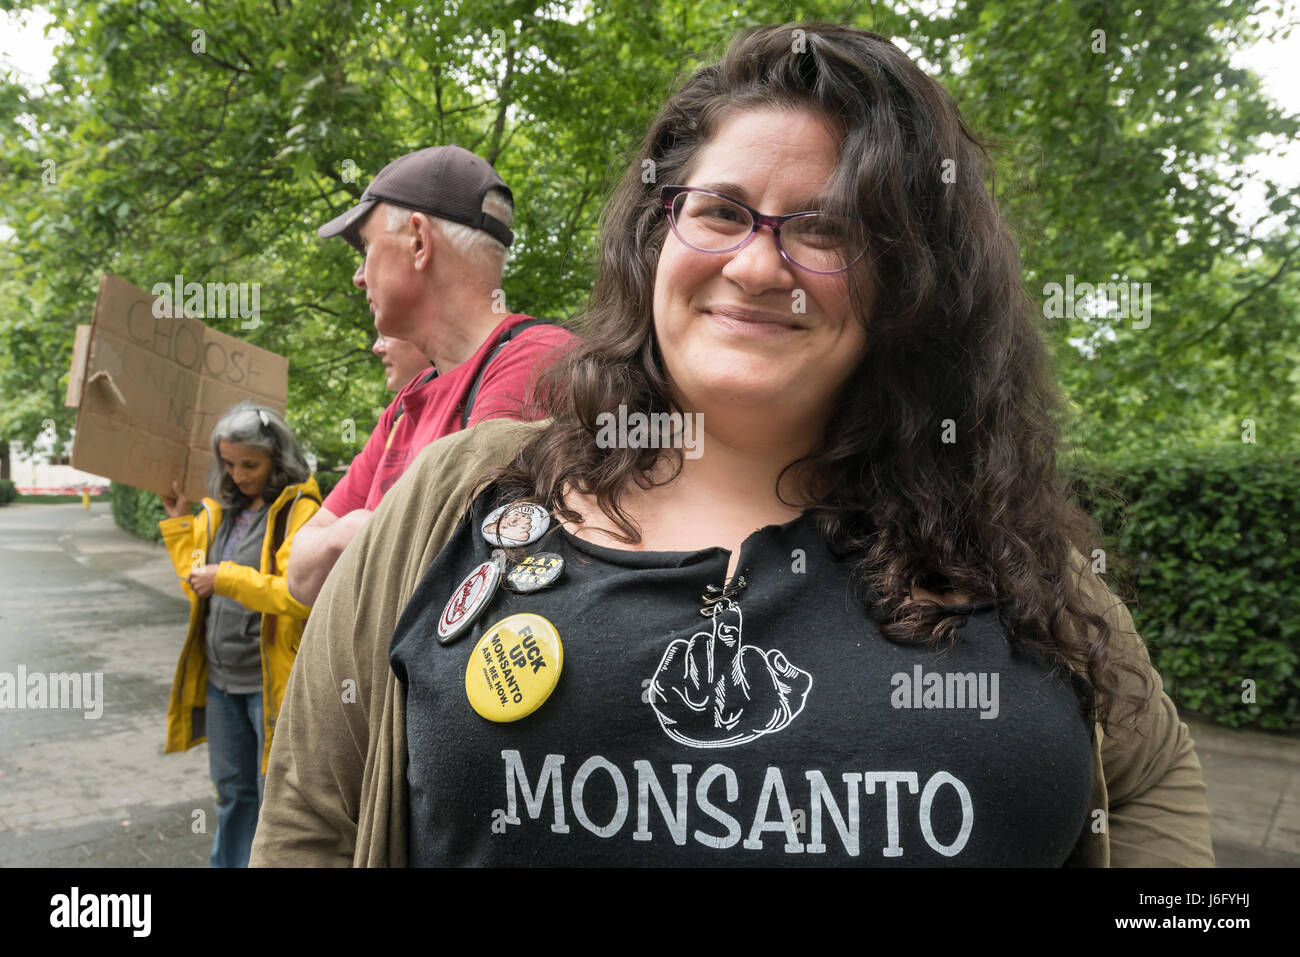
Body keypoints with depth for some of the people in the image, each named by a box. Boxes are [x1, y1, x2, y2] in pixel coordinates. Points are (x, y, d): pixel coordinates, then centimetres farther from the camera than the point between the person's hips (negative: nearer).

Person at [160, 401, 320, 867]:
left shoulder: (299, 511, -14)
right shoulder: (220, 508, 9)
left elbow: (300, 594, -24)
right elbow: (195, 584, 18)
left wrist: (227, 578, -23)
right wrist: (179, 521, 12)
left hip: (270, 681, -7)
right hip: (220, 676, 7)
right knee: (232, 791, 21)